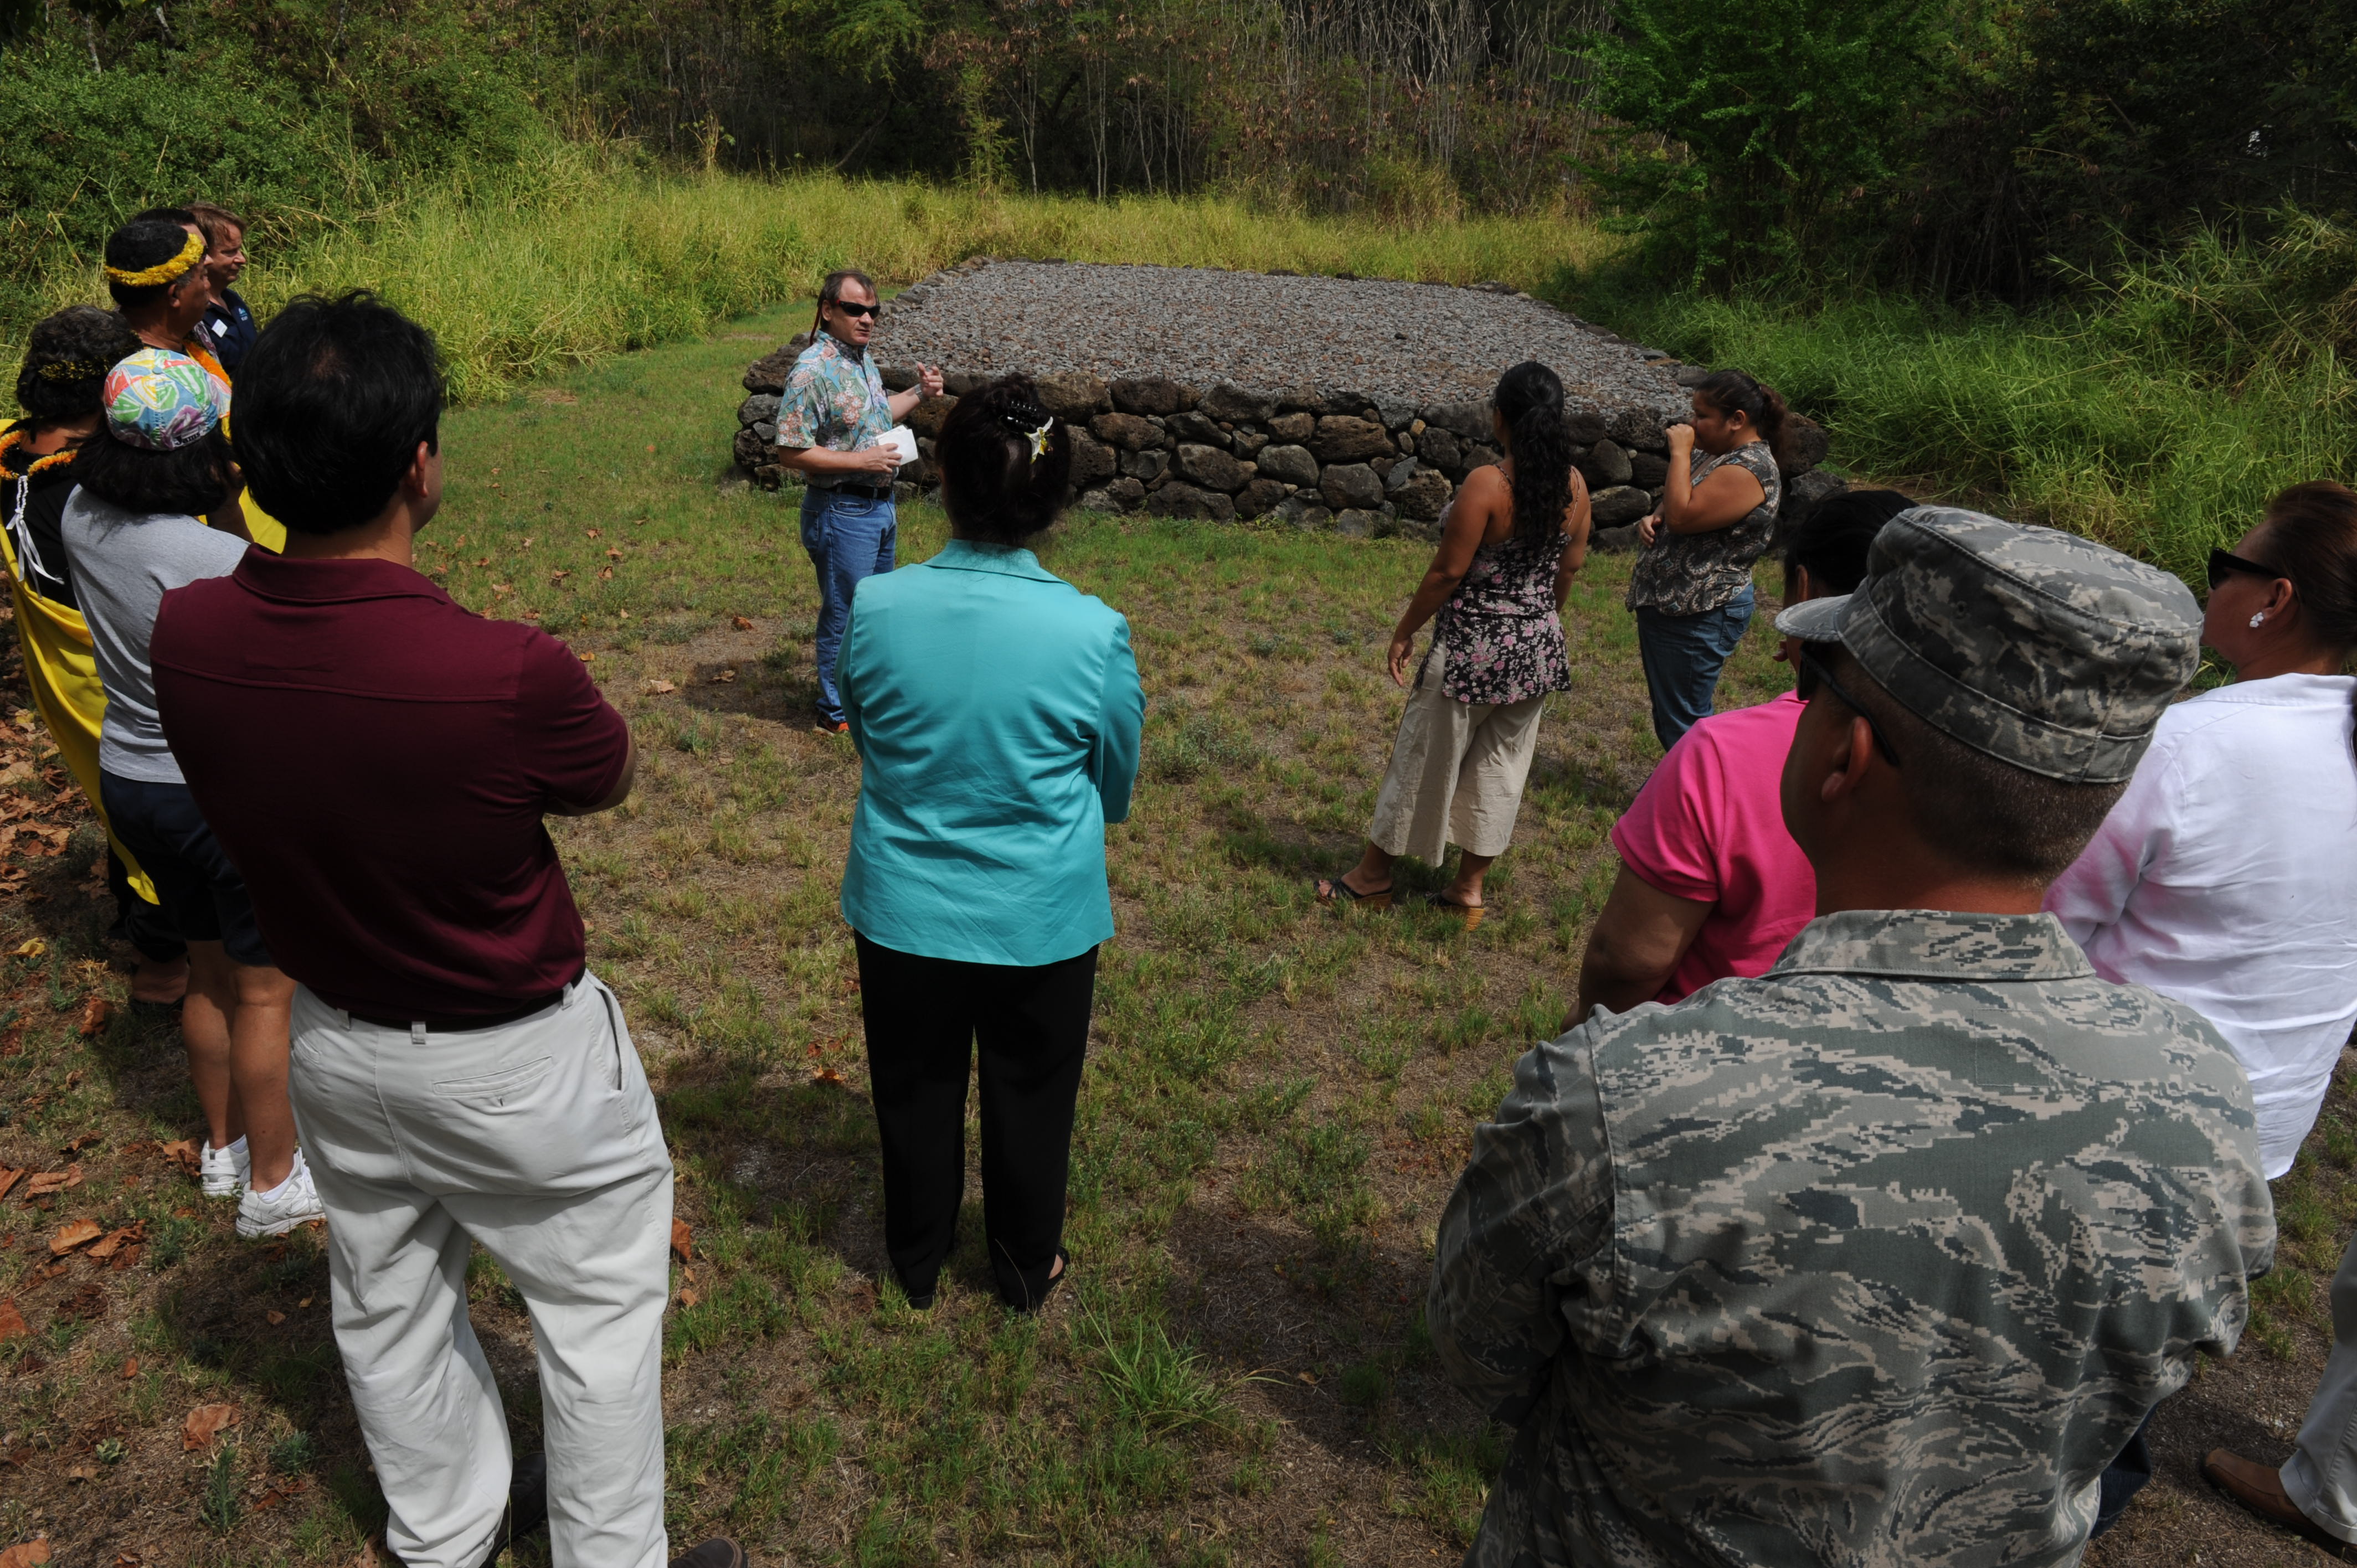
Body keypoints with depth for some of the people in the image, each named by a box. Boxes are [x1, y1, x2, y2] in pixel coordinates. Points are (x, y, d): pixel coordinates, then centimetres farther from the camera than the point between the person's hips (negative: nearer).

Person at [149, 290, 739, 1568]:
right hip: (516, 1062, -6)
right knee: (597, 1313, 17)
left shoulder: (186, 636, -17)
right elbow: (608, 779, -13)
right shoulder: (511, 674, -35)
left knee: (388, 1303, 27)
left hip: (333, 1041, 7)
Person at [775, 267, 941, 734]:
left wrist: (919, 393, 11)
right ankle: (838, 712, 17)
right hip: (841, 510, -9)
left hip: (879, 504, 9)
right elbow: (791, 452, -22)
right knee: (845, 614, 2)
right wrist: (861, 460, -24)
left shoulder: (862, 358, 8)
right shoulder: (813, 371, -20)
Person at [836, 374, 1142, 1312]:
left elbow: (867, 745, 1)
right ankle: (1026, 1268, 44)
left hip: (905, 908, 2)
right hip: (1043, 918, -1)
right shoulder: (1093, 633, -21)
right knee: (1031, 1095, 22)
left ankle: (917, 1261, 47)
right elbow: (1115, 790, -5)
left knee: (916, 1091, 24)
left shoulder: (874, 609, -17)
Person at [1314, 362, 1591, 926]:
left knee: (1425, 757, 9)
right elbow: (1571, 567, 8)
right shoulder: (1574, 484, -3)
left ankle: (1373, 877, 25)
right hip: (1539, 649, 6)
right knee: (1500, 765, 16)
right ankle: (1469, 890, 27)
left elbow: (1448, 571, -18)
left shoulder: (1487, 484, -21)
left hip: (1471, 648, -6)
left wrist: (1405, 632, -7)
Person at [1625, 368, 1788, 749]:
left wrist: (1680, 452, -20)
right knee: (1669, 719, 20)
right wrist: (1652, 520, 0)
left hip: (1698, 616, -11)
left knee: (1682, 726, -3)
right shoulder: (1719, 454, 12)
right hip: (1667, 604, 11)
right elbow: (1674, 507, 23)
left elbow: (1683, 516, -29)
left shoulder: (1750, 471, -21)